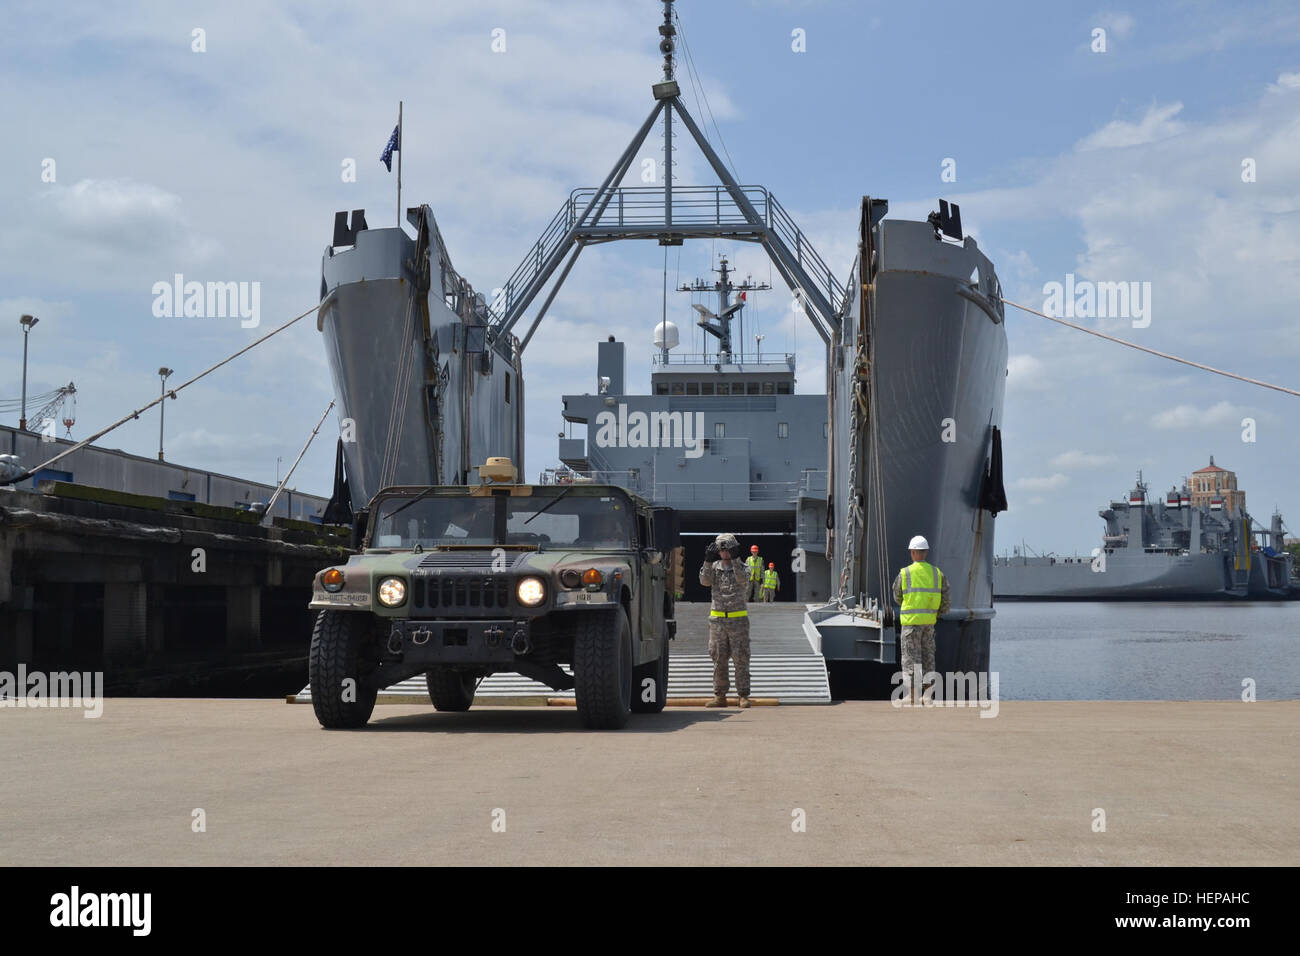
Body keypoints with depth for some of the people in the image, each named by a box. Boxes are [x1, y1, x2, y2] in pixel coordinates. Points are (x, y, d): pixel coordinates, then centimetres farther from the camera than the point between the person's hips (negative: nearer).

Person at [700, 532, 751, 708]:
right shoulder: (714, 568, 8)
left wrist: (735, 559, -25)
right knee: (718, 659, 5)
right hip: (717, 620, 2)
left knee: (741, 659, -2)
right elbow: (705, 581, -9)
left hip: (738, 620, -2)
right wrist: (708, 561, -18)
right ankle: (720, 696, 10)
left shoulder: (742, 568, 2)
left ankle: (743, 696, 2)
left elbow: (742, 579, -19)